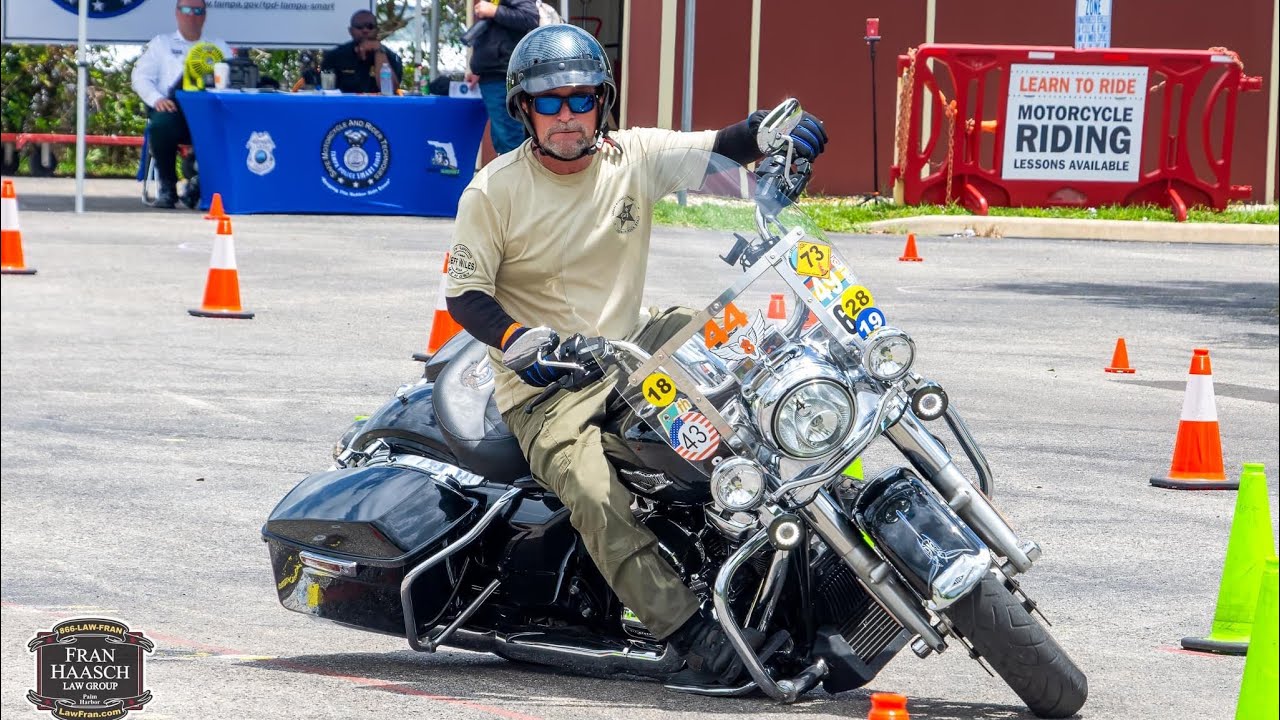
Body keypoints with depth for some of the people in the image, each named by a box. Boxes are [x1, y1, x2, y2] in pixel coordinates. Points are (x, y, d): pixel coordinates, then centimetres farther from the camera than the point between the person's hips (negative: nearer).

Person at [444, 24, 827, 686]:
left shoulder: (634, 157, 2)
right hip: (542, 388, -5)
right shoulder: (493, 192, -5)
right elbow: (463, 292, -5)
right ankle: (691, 632, -32)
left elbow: (719, 148, -7)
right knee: (595, 494, -29)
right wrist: (518, 339, -24)